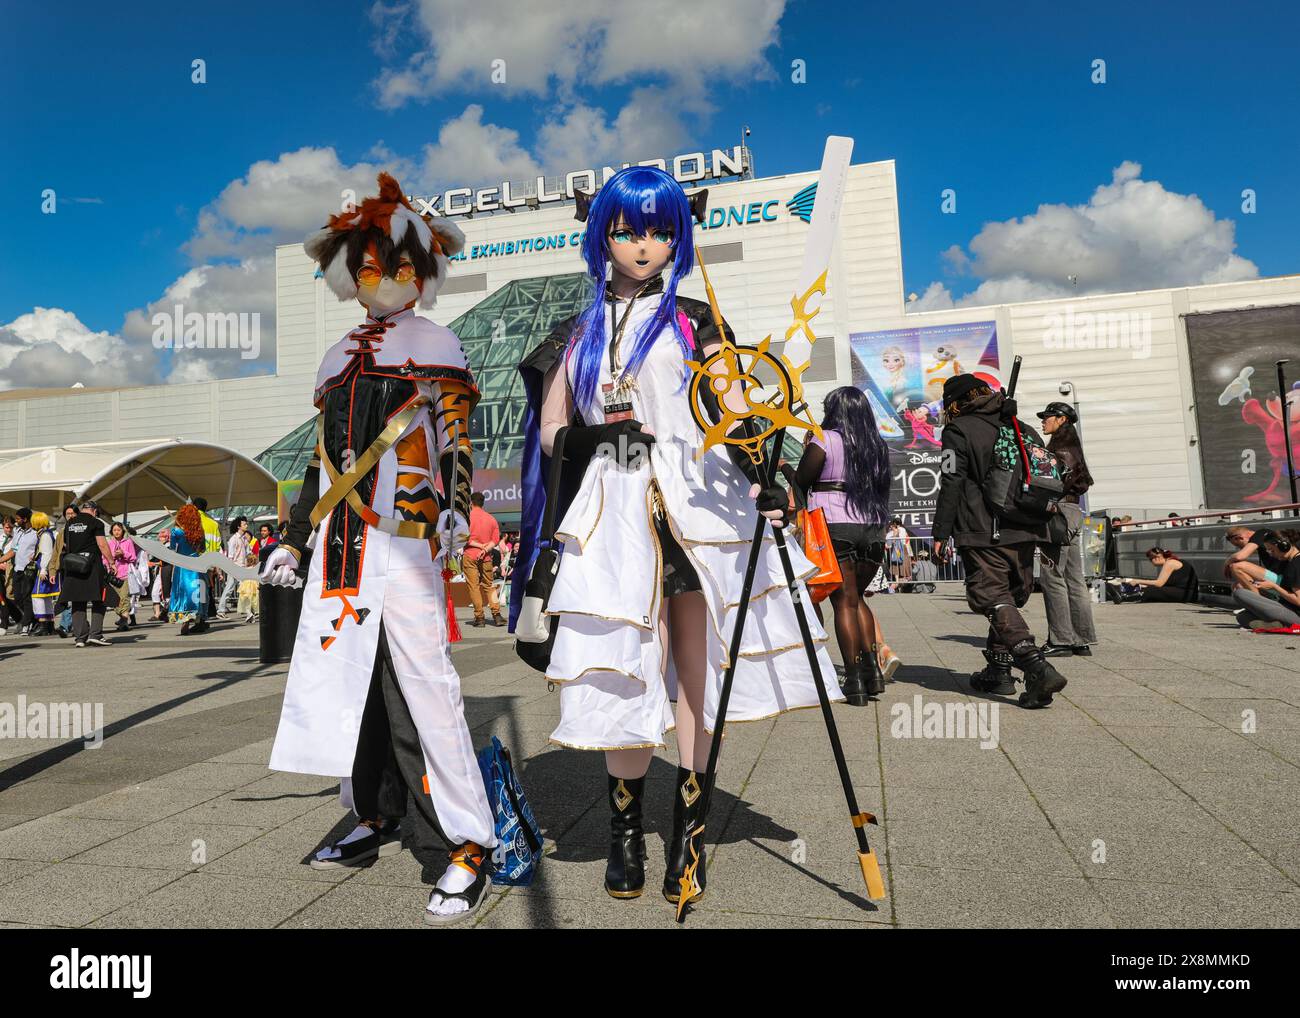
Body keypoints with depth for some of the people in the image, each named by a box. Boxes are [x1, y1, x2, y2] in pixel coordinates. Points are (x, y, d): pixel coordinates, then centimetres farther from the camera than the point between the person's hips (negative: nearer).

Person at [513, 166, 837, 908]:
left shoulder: (695, 321, 11)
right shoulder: (579, 332, 16)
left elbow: (736, 416, 0)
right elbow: (550, 433, 12)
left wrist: (763, 477, -18)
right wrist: (593, 433, -9)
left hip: (699, 506, 0)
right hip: (616, 511, 1)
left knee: (696, 671, 3)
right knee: (626, 671, 0)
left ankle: (688, 830, 17)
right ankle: (625, 832, 17)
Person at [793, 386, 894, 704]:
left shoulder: (825, 440, -5)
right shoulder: (878, 445, 12)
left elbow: (801, 481, -2)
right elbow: (880, 489, 15)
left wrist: (807, 447, 11)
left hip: (835, 528, -5)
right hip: (873, 530, 5)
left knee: (843, 602, -1)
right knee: (857, 598, 19)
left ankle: (854, 682, 0)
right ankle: (873, 668, 13)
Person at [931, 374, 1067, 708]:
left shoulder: (958, 431, -3)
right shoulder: (1025, 430, 17)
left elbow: (951, 485, -10)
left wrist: (940, 534, -7)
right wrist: (1047, 537, 22)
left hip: (983, 534, -7)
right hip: (1025, 533, 7)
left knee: (995, 600, -5)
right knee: (1009, 599, 17)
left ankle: (1038, 668, -20)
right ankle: (998, 671, 24)